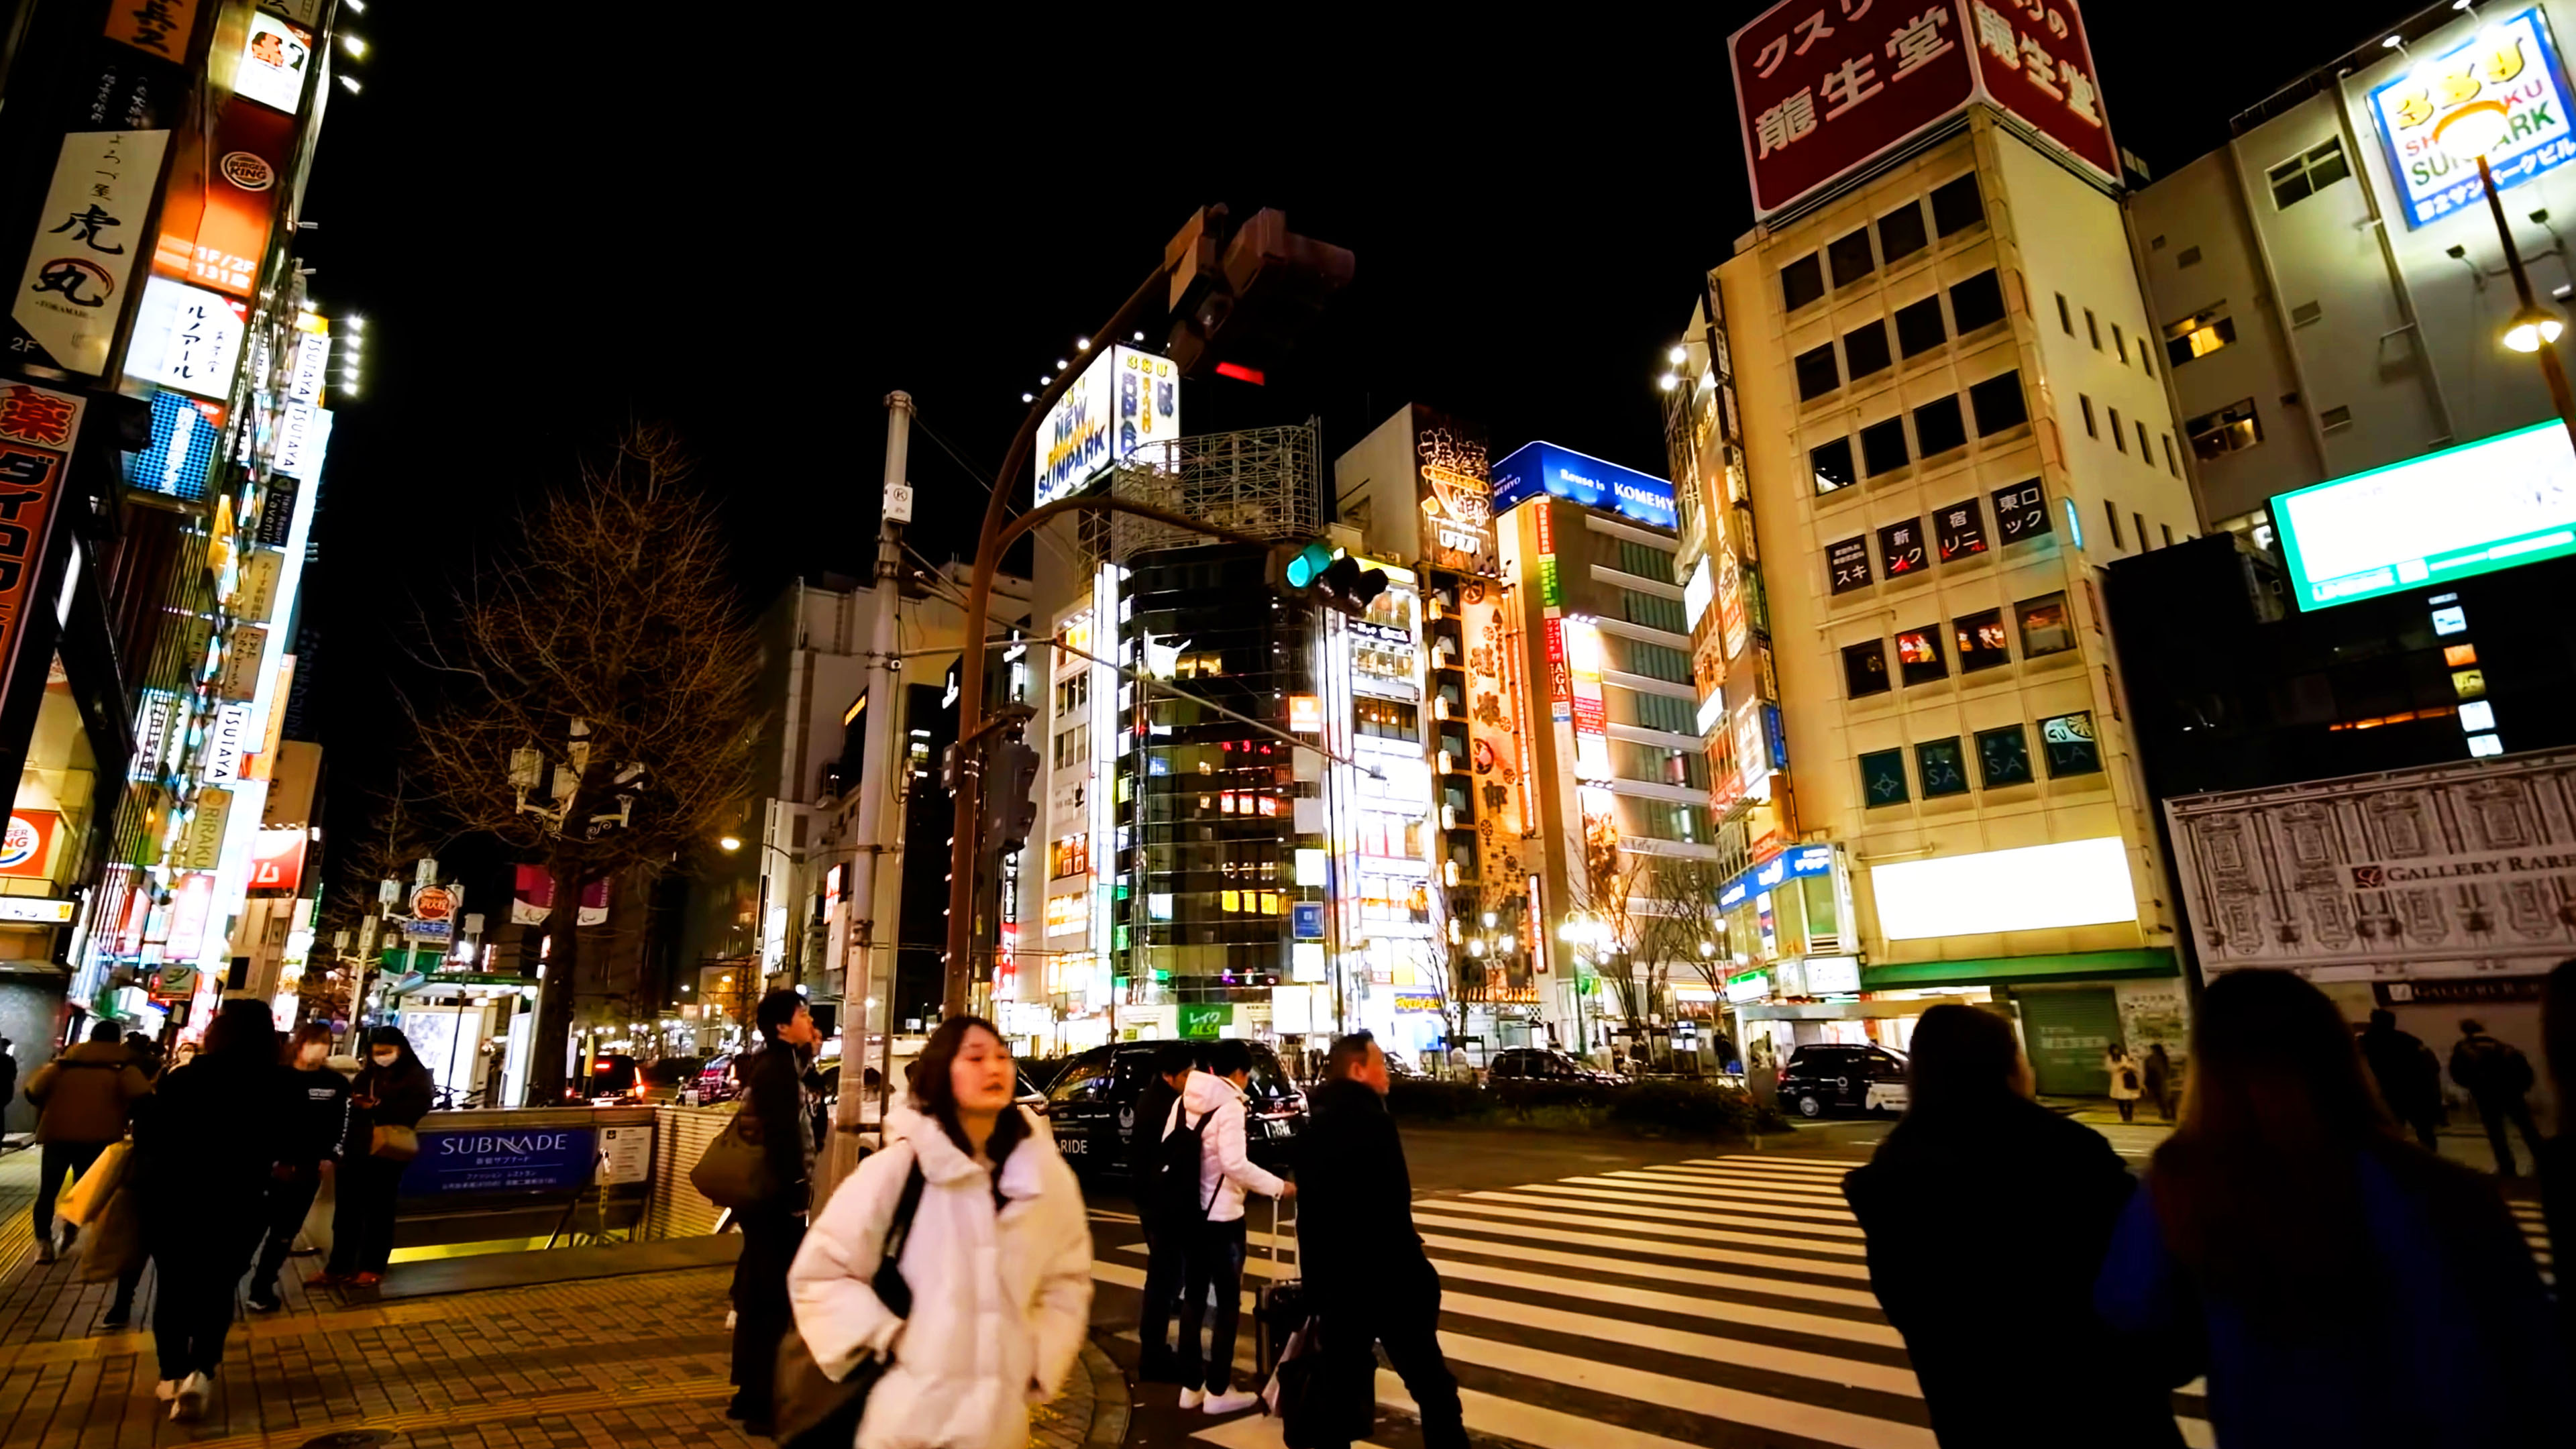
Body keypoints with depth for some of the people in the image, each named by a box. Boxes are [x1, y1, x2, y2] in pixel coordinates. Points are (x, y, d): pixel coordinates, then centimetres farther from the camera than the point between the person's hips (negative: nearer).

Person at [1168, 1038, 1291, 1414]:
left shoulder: (1183, 1101, 4)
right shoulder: (1229, 1106, -18)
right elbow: (1235, 1164, -27)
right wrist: (1280, 1187, -19)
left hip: (1189, 1213, 7)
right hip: (1221, 1217, -7)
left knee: (1193, 1298, 16)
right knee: (1228, 1302, 6)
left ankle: (1191, 1386, 24)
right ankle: (1218, 1391, 12)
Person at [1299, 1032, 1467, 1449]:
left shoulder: (1316, 1126, 9)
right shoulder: (1370, 1120, -18)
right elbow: (1390, 1207, -21)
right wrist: (1415, 1269, -11)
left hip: (1332, 1279, 8)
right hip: (1384, 1277, -8)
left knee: (1342, 1385, 15)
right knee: (1432, 1385, 7)